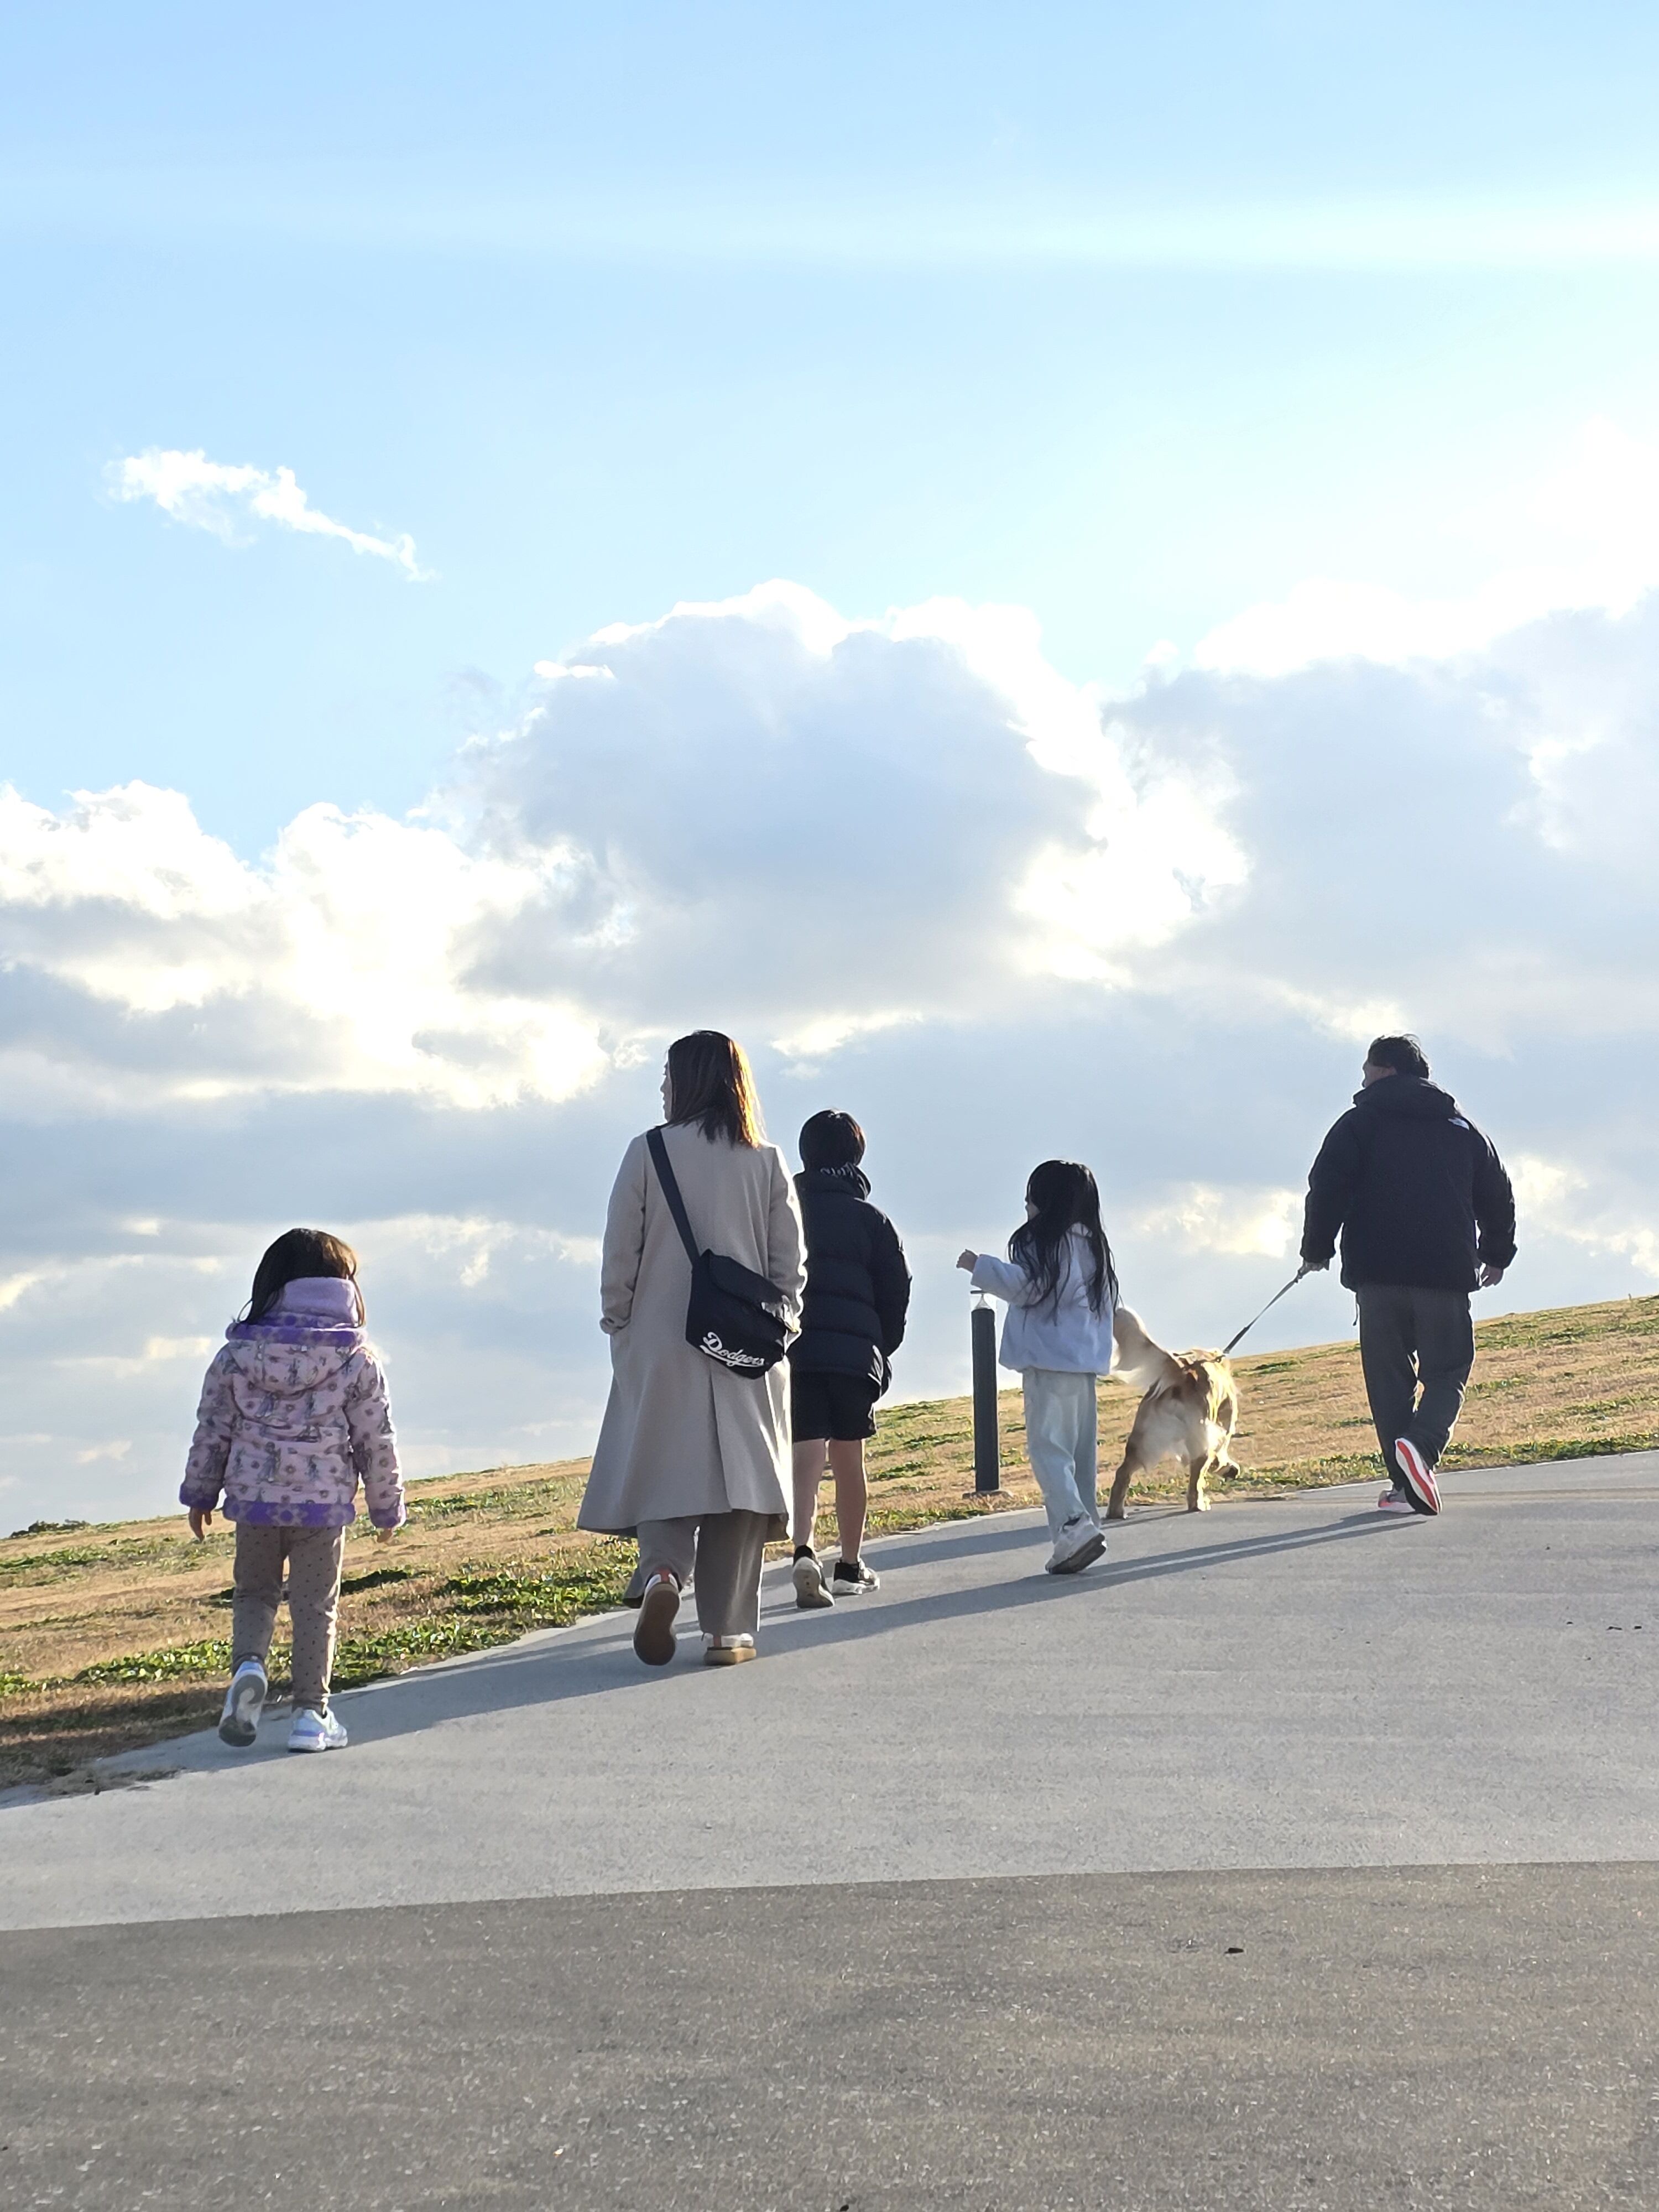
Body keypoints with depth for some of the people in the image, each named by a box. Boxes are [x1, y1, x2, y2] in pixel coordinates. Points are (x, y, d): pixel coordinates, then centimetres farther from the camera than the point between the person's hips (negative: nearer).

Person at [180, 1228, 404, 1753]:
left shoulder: (236, 1354, 0)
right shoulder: (357, 1360, -4)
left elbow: (212, 1430, 6)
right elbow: (376, 1442, -1)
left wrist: (200, 1494, 18)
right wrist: (387, 1507, 11)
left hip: (254, 1498, 1)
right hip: (324, 1503, -1)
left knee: (254, 1592, 19)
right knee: (315, 1607, 8)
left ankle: (249, 1664, -7)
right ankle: (310, 1713, 8)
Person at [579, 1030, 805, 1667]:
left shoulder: (647, 1154, -4)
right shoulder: (767, 1162, 2)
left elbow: (619, 1255, -2)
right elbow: (790, 1264, 3)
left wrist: (617, 1324, 9)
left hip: (660, 1346, -1)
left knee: (663, 1468, 8)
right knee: (737, 1471, 5)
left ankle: (663, 1571, -19)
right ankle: (727, 1630, 4)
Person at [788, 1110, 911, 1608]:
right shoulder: (871, 1219, 5)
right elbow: (896, 1292, 4)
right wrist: (881, 1351, 15)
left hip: (794, 1349, 0)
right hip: (855, 1353, 1)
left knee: (806, 1459, -6)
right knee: (849, 1461, 12)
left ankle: (804, 1552, -27)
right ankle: (851, 1567, 21)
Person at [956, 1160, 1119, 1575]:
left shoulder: (1047, 1242, -9)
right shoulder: (1092, 1246, 16)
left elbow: (1025, 1284, -17)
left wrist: (979, 1265, -9)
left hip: (1050, 1360, -9)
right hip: (1085, 1361, 9)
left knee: (1048, 1446, -10)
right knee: (1078, 1450, 12)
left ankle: (1074, 1525, -23)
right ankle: (1083, 1526, 14)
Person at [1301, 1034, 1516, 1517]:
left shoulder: (1360, 1123, 6)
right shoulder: (1461, 1128, 16)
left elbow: (1327, 1187, -4)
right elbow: (1498, 1194, 19)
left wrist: (1316, 1248, 6)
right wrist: (1497, 1255, 31)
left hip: (1378, 1274, -1)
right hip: (1446, 1274, 1)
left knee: (1389, 1379, 5)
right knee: (1446, 1372, 5)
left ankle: (1405, 1485, -1)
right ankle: (1421, 1446, -24)